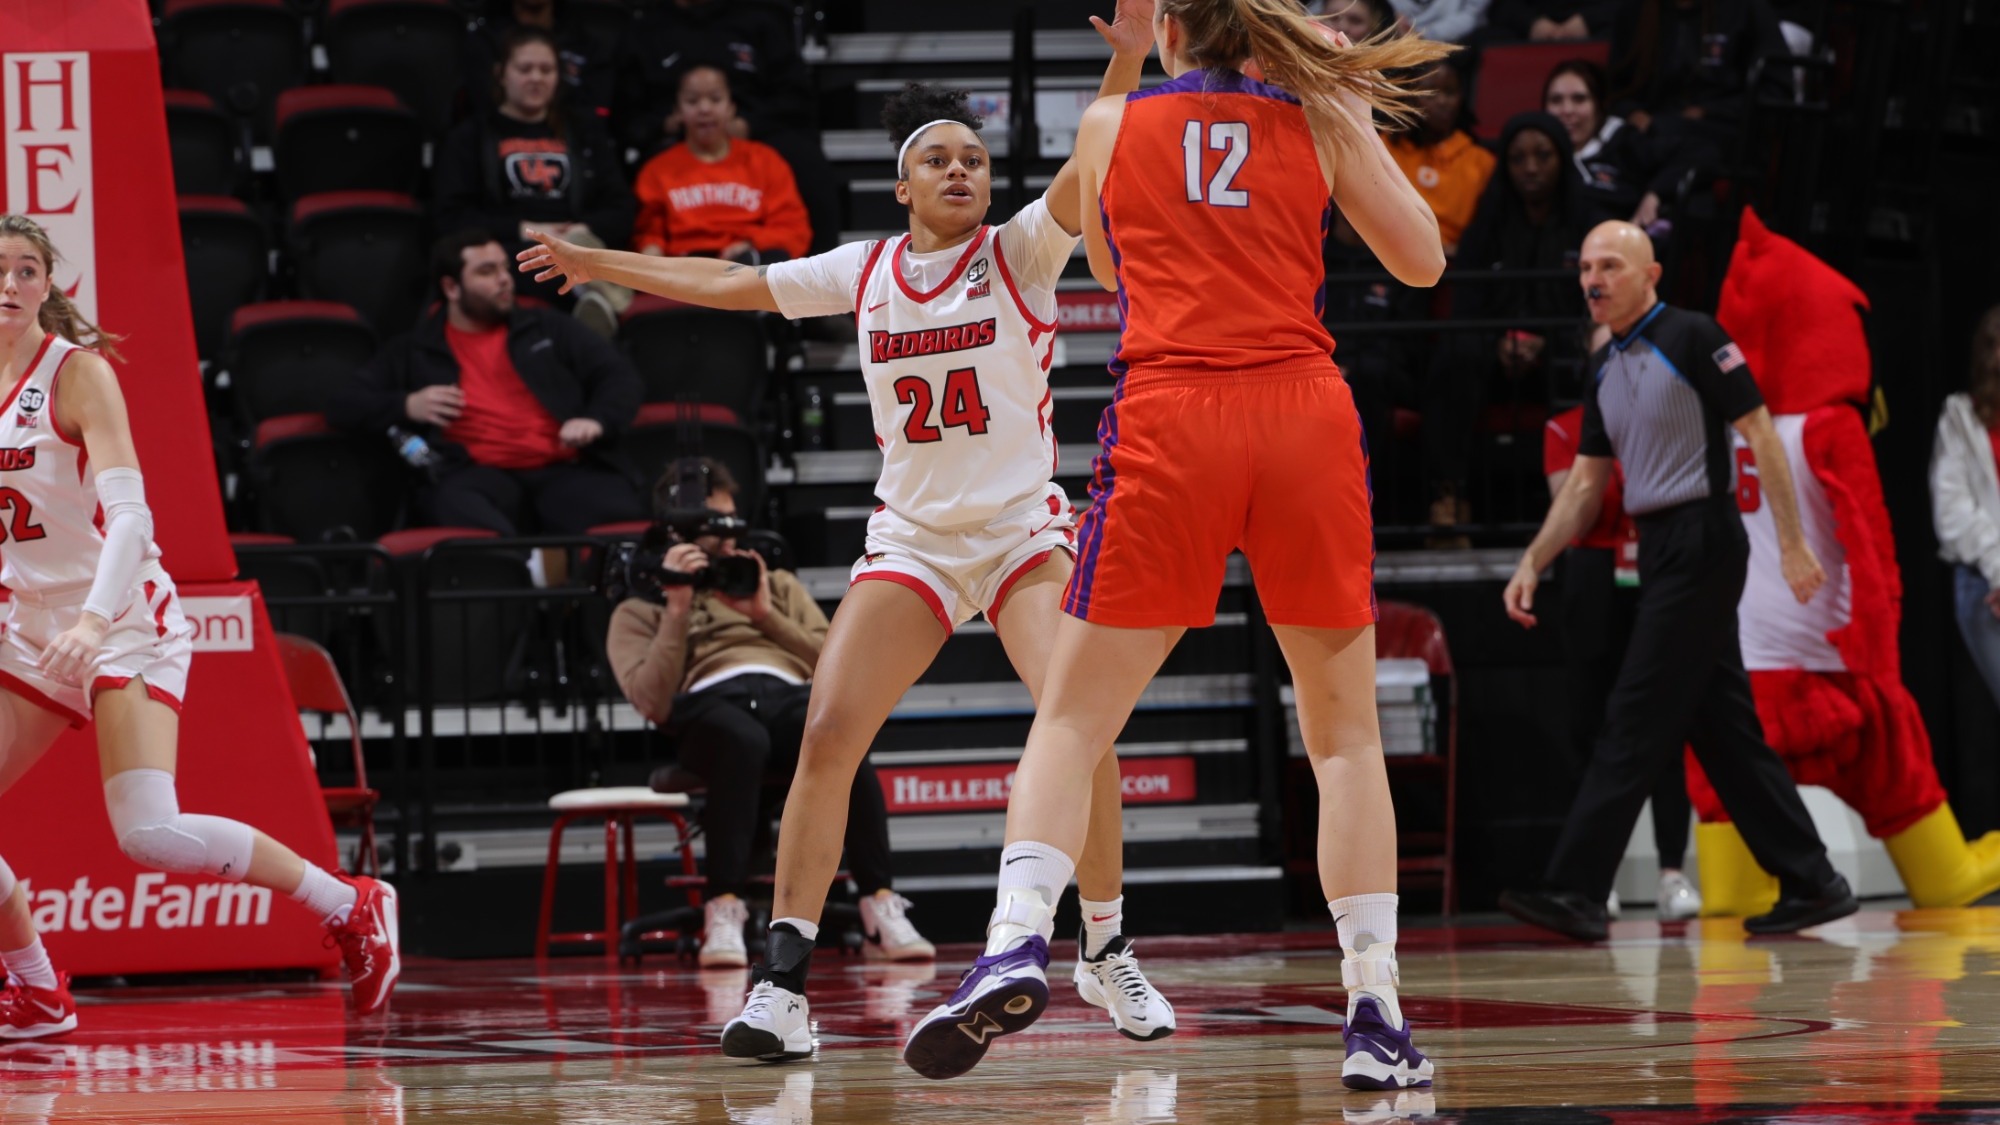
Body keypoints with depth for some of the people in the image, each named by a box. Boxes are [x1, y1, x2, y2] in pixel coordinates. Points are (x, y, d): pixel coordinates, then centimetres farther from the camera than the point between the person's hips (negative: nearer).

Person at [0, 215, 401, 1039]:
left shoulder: (78, 370, -11)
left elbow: (128, 513, -22)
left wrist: (94, 618, -36)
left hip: (122, 624, -7)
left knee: (151, 835, -22)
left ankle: (350, 907, -6)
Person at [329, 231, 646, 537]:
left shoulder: (547, 329, 25)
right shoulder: (413, 352, 21)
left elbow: (618, 374, 20)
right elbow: (342, 405, 18)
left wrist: (597, 420, -3)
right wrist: (407, 406, -3)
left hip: (561, 471, 1)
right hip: (478, 476, -1)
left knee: (621, 516, -36)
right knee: (459, 507, -42)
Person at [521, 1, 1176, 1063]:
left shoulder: (1020, 251, -4)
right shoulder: (865, 273, 5)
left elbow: (1088, 170, -22)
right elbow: (730, 285, 16)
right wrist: (595, 264, 21)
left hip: (1023, 527, -3)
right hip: (911, 534, 3)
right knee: (828, 733, -13)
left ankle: (1106, 954, -1)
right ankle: (782, 984, -10)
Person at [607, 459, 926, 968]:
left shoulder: (778, 586, 36)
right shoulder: (639, 611, 26)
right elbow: (654, 703, 5)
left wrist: (766, 615, 10)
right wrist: (678, 610, 2)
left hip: (787, 696, 2)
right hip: (709, 704, -2)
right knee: (742, 739, -43)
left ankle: (880, 909, -40)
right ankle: (723, 914, -45)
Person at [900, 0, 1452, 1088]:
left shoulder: (1112, 123, 12)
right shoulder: (1322, 119, 10)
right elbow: (1422, 260, 17)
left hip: (1169, 426, -1)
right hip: (1307, 424, 1)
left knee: (1071, 717, 4)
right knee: (1345, 729, 11)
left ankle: (1016, 941, -20)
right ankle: (1374, 1015, 3)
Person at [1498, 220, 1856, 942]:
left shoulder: (1692, 338, -10)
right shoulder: (1606, 369, 15)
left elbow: (1759, 433, -12)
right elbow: (1585, 483, 19)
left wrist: (1792, 542, -17)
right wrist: (1532, 564, 11)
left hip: (1701, 543, -9)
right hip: (1660, 551, 9)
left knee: (1636, 721, -11)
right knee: (1721, 726, 8)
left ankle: (1576, 892, -13)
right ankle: (1811, 883, 12)